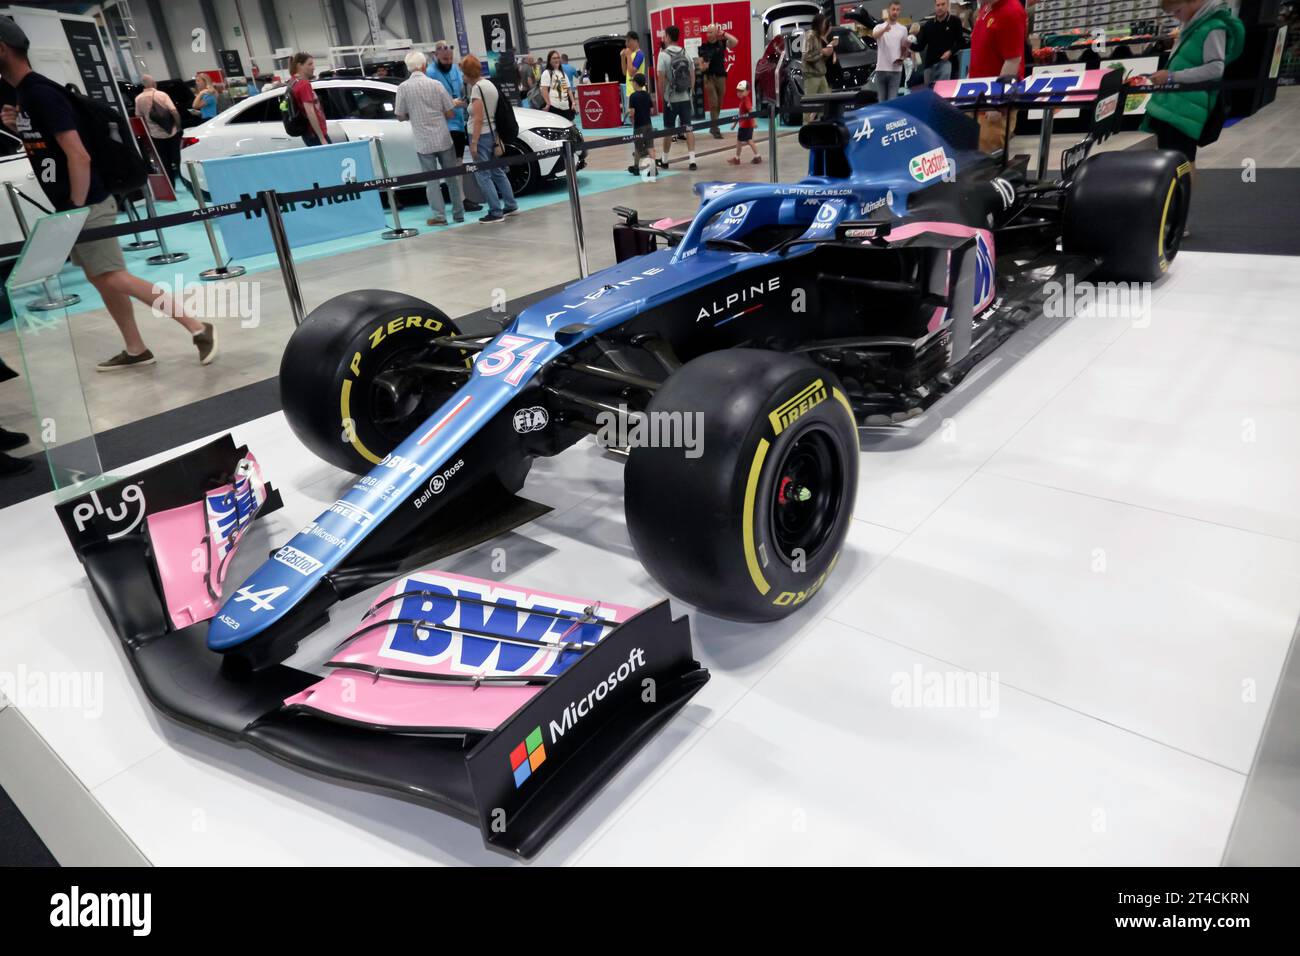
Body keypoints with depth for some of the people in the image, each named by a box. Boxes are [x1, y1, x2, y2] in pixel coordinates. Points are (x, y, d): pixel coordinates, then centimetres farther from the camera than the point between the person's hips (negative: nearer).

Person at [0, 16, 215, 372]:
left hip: (86, 205, -10)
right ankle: (135, 350, 15)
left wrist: (78, 209, -18)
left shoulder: (40, 92, -17)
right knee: (101, 279, 9)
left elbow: (79, 156, -22)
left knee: (114, 279, -13)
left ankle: (198, 328, -12)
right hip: (70, 206, 10)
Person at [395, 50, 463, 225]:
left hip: (423, 142, -1)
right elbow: (450, 113, -1)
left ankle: (438, 215, 4)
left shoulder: (403, 88, -5)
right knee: (452, 177, 12)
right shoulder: (436, 85, -4)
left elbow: (401, 116, 0)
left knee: (432, 180, 7)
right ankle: (459, 214, 15)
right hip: (444, 139, 1)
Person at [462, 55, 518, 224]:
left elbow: (478, 118, -19)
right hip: (492, 133, 9)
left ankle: (496, 212, -4)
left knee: (483, 175, -4)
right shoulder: (490, 84, 12)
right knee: (497, 171, 17)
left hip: (481, 135, -9)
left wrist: (473, 143, -19)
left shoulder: (477, 88, -15)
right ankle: (510, 205, 23)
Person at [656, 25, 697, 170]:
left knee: (668, 130, 7)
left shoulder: (663, 55, -9)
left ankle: (665, 160, 19)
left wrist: (662, 94, -2)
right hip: (686, 98, 3)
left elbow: (661, 78, -12)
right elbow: (693, 75, 7)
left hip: (671, 98, -3)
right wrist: (690, 91, 15)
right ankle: (692, 159, -6)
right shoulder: (686, 54, 5)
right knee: (688, 128, 2)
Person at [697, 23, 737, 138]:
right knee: (713, 103, -10)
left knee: (719, 104, 9)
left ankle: (713, 127, 23)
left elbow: (735, 42, -15)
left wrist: (724, 33, -15)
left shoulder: (722, 43, 2)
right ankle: (715, 129, -7)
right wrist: (703, 67, -20)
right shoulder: (703, 47, 0)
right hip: (709, 77, -2)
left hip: (721, 76, 3)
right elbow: (701, 66, 2)